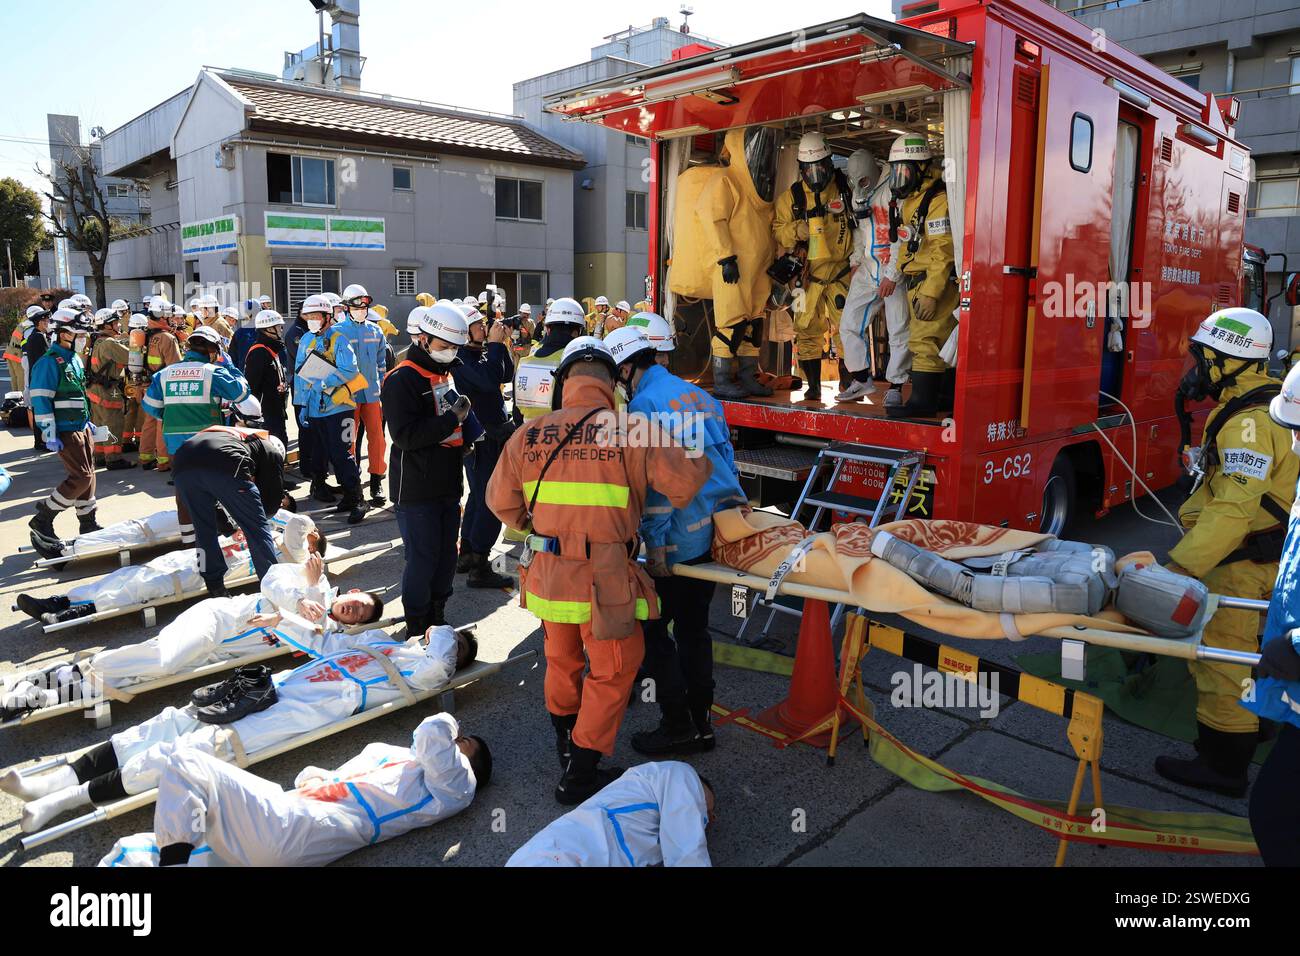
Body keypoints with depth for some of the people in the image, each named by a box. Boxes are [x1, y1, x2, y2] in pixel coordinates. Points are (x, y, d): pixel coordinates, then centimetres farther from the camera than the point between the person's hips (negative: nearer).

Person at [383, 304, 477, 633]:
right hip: (417, 490, -8)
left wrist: (466, 427, 8)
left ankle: (437, 615, 29)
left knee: (446, 554, 14)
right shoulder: (401, 379, -14)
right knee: (423, 556, -2)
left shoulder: (449, 371, 13)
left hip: (448, 485, 8)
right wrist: (453, 418, -21)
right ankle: (417, 626, 13)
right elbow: (405, 435, -23)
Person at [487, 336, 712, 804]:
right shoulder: (633, 431, -12)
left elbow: (501, 500, 7)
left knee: (561, 656, 26)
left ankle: (565, 737, 48)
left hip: (546, 568, 5)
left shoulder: (530, 433, 0)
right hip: (604, 576, -5)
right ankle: (581, 772, 17)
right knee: (614, 668, 12)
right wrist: (701, 463, 12)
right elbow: (686, 479, -12)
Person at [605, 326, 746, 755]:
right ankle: (701, 721, 24)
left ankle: (678, 726, 9)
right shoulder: (703, 398, 15)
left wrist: (655, 542, -15)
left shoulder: (645, 403, -10)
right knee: (694, 626, 17)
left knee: (652, 627, 4)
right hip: (721, 527, 8)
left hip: (680, 537, -8)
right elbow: (726, 459, 18)